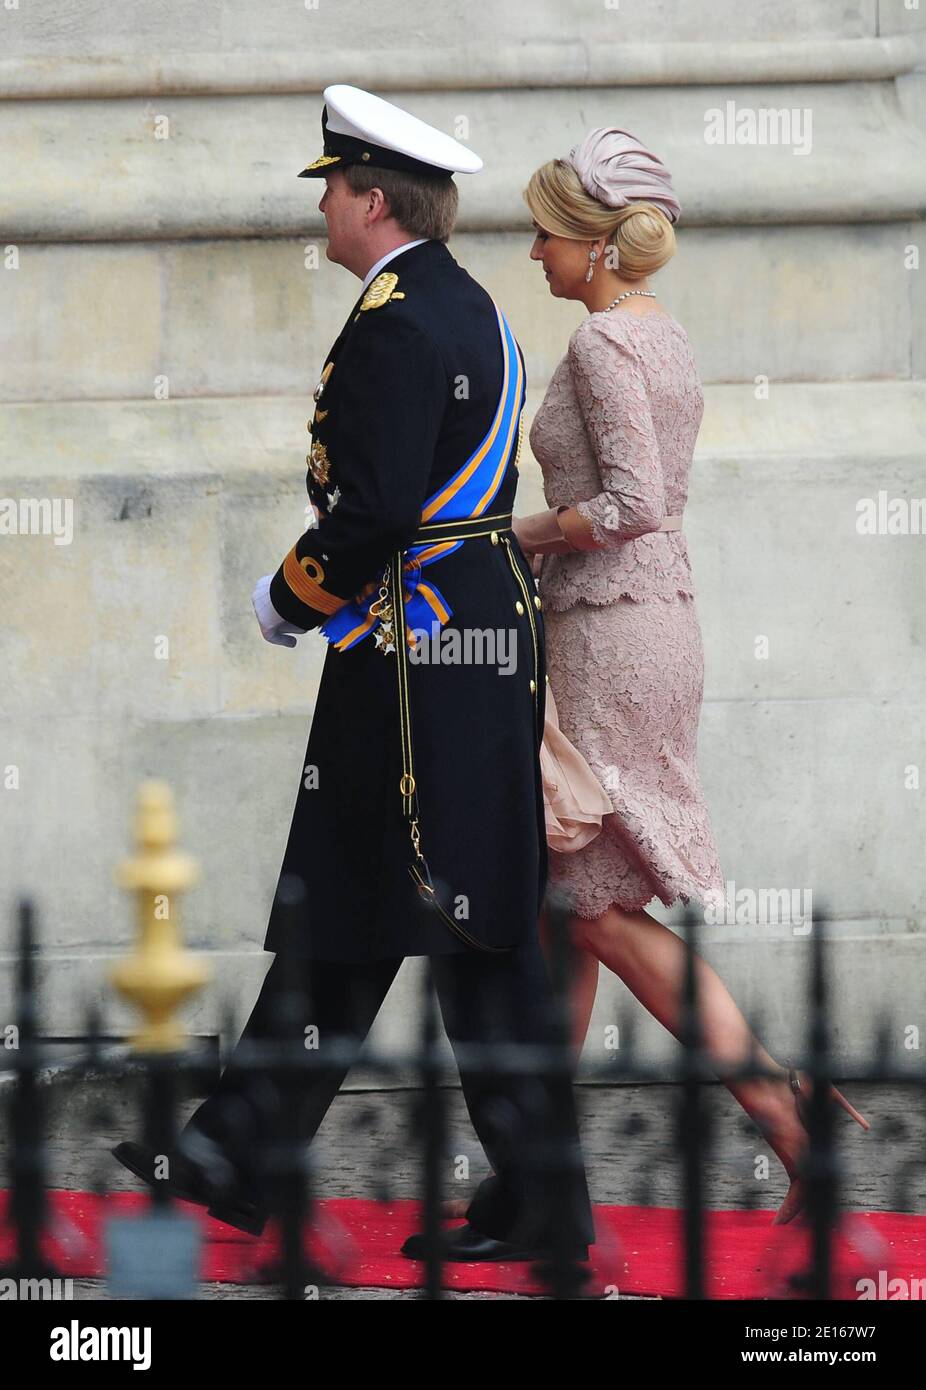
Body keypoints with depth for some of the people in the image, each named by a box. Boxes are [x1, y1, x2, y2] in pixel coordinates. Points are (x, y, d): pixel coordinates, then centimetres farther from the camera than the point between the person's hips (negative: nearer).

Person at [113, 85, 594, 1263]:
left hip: (417, 666, -10)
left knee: (475, 937, -6)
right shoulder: (468, 307, 15)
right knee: (333, 917, 13)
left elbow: (374, 511, -23)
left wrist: (286, 601, -7)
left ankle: (541, 1206, -2)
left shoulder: (395, 322, -16)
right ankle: (237, 1162, 18)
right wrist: (322, 594, 20)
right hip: (485, 636, 10)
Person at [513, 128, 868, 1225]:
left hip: (611, 634, -10)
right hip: (658, 614, 10)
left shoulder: (604, 341, -14)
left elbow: (631, 506, -23)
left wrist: (517, 535, -10)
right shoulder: (666, 340, 14)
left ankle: (792, 1116, -11)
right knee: (559, 897, 12)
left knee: (603, 910, -6)